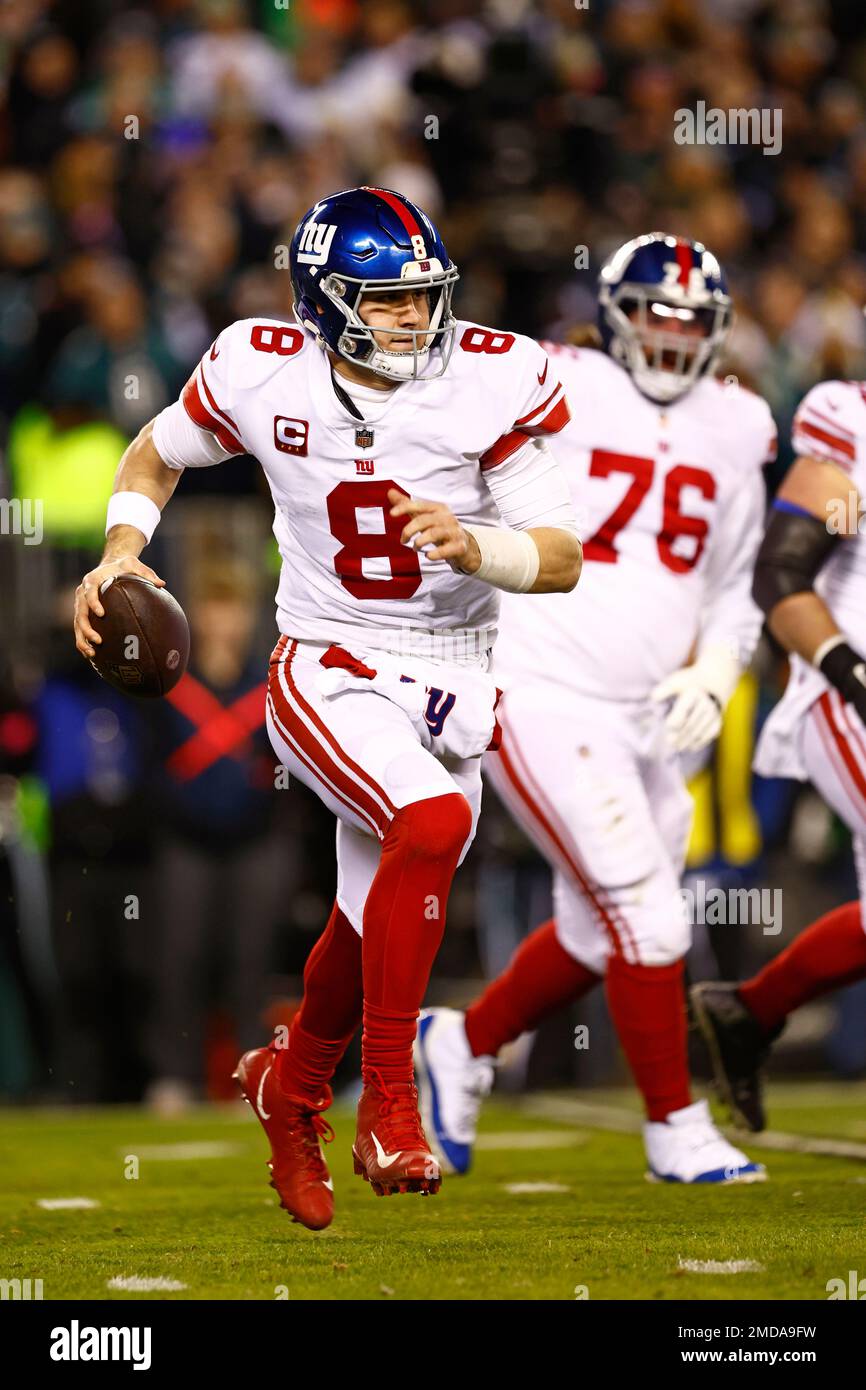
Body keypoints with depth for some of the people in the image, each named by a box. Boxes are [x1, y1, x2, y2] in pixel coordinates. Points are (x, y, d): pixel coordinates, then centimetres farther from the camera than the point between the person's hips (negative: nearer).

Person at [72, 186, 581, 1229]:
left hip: (448, 691, 3)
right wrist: (121, 551, -3)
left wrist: (473, 545, -28)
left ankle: (292, 1082, 44)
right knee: (433, 824, -31)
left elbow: (562, 559, -9)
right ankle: (389, 1100, -20)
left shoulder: (489, 382, -10)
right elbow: (157, 454, 13)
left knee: (375, 927, 12)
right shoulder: (263, 372, -8)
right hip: (327, 674, -3)